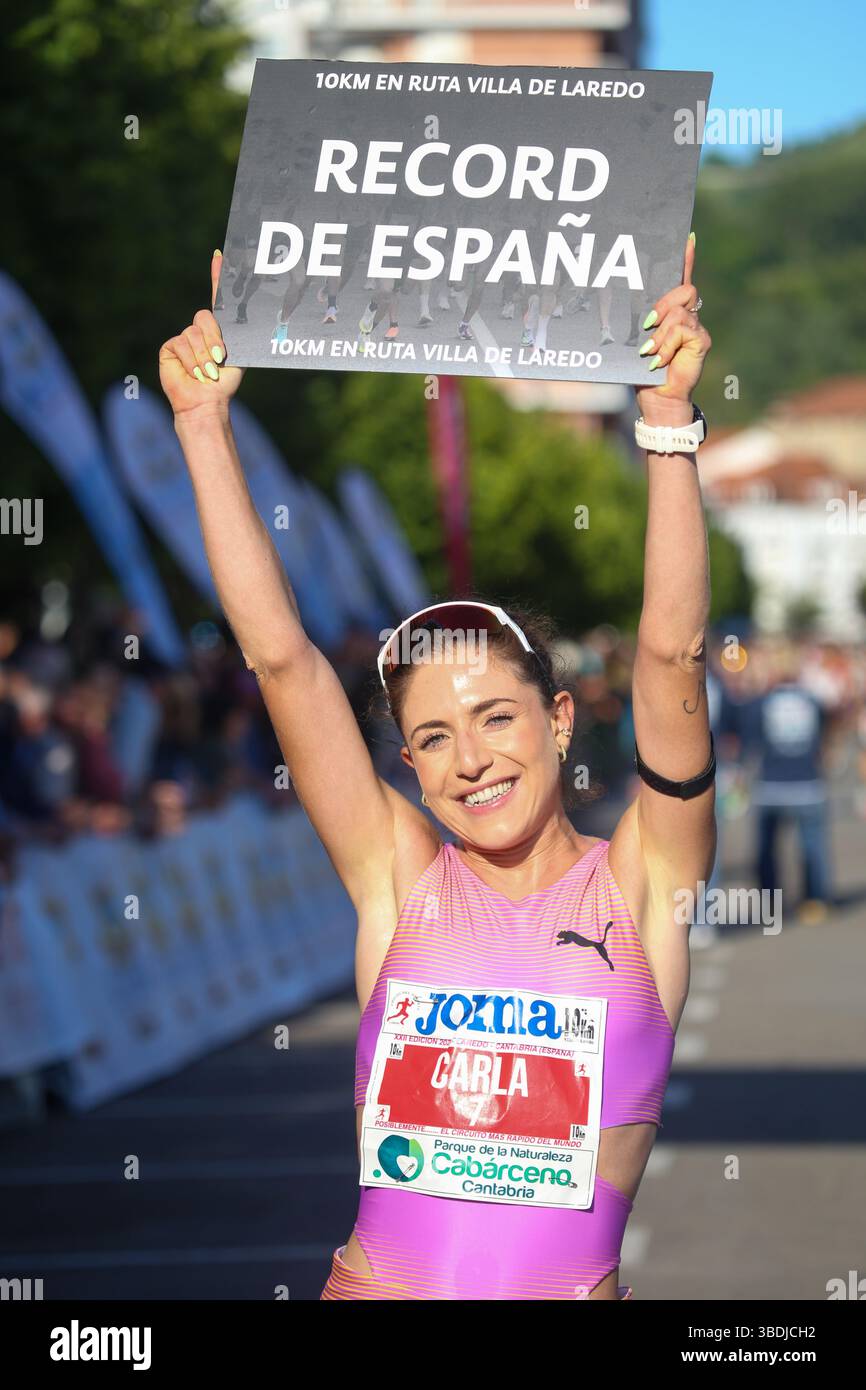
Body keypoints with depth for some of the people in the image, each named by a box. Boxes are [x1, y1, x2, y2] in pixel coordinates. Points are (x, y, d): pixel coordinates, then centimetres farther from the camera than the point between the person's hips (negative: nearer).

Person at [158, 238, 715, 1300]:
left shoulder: (641, 882, 3)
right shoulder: (399, 876, 7)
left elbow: (670, 654, -6)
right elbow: (278, 654, 3)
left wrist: (668, 417, -13)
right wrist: (203, 424, -1)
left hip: (573, 1288, 0)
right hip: (377, 1281, 0)